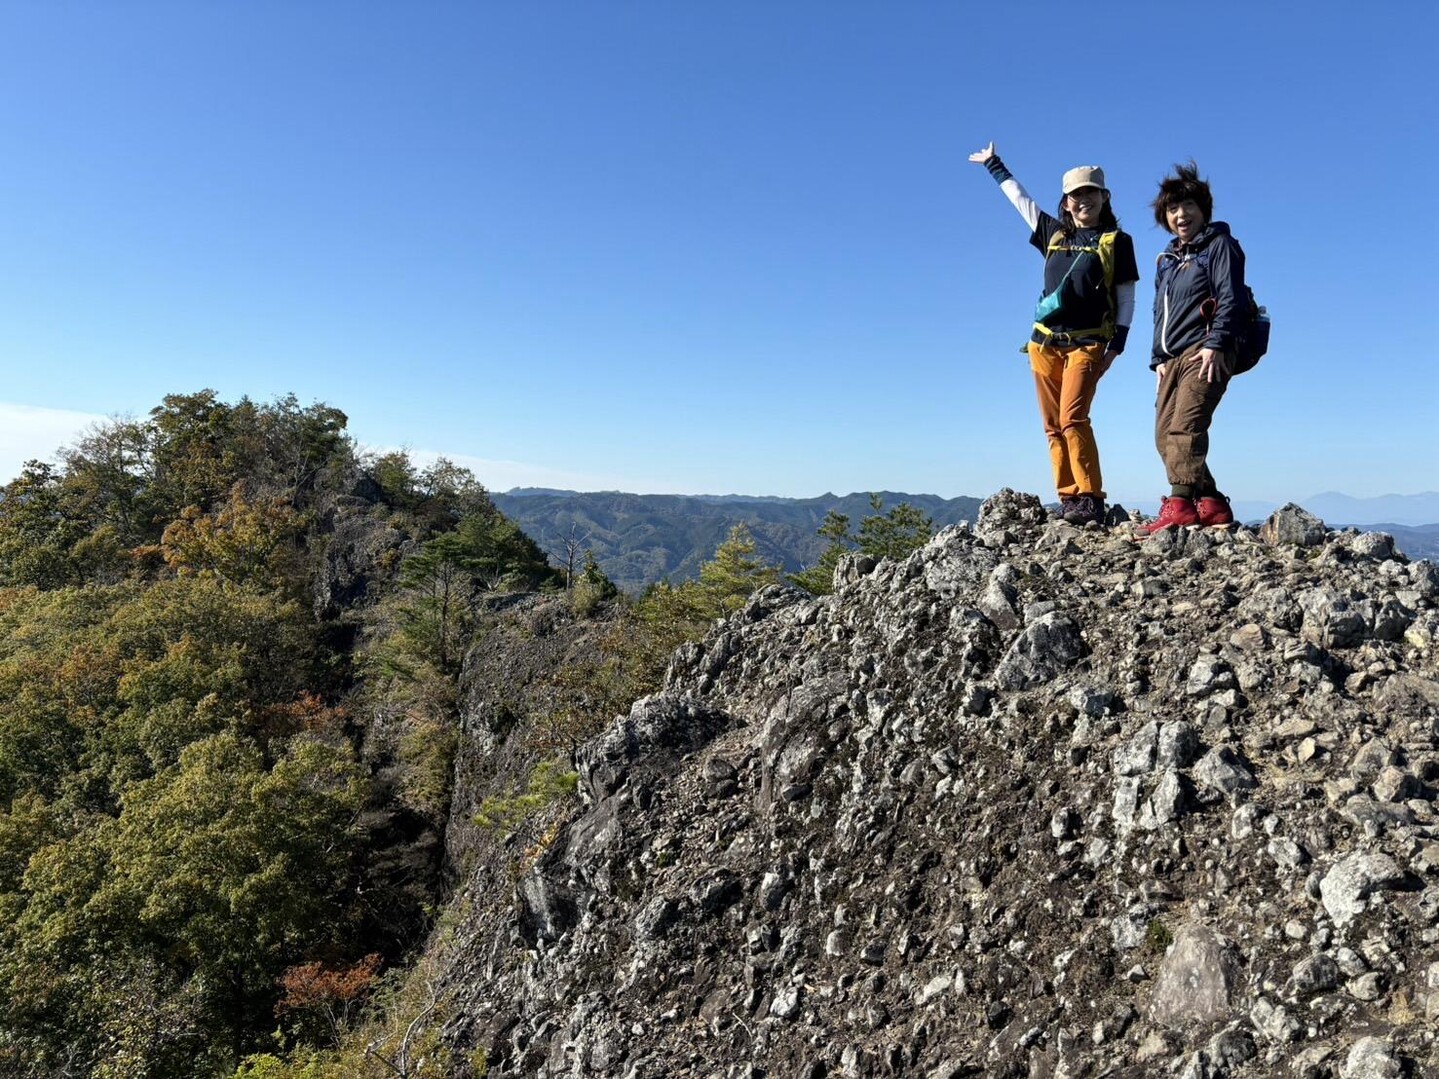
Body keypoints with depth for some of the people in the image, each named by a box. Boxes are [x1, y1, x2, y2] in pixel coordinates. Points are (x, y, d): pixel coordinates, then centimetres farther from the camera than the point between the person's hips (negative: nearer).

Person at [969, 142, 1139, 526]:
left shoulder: (1117, 240, 6)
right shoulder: (1054, 233, 16)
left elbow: (1126, 297, 4)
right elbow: (1019, 198, 27)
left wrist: (1116, 344, -6)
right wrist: (993, 164, 35)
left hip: (1087, 343, -5)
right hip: (1045, 343, 5)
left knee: (1072, 419, -19)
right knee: (1053, 427, 0)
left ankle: (1091, 500, -17)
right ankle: (1069, 499, 3)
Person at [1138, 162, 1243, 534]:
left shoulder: (1219, 245, 4)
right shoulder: (1167, 259, 27)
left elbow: (1231, 298, -8)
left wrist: (1215, 344, -19)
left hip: (1206, 352, -8)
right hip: (1174, 356, 8)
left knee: (1185, 426, -23)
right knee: (1164, 434, 2)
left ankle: (1180, 505, -31)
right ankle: (1212, 504, 8)